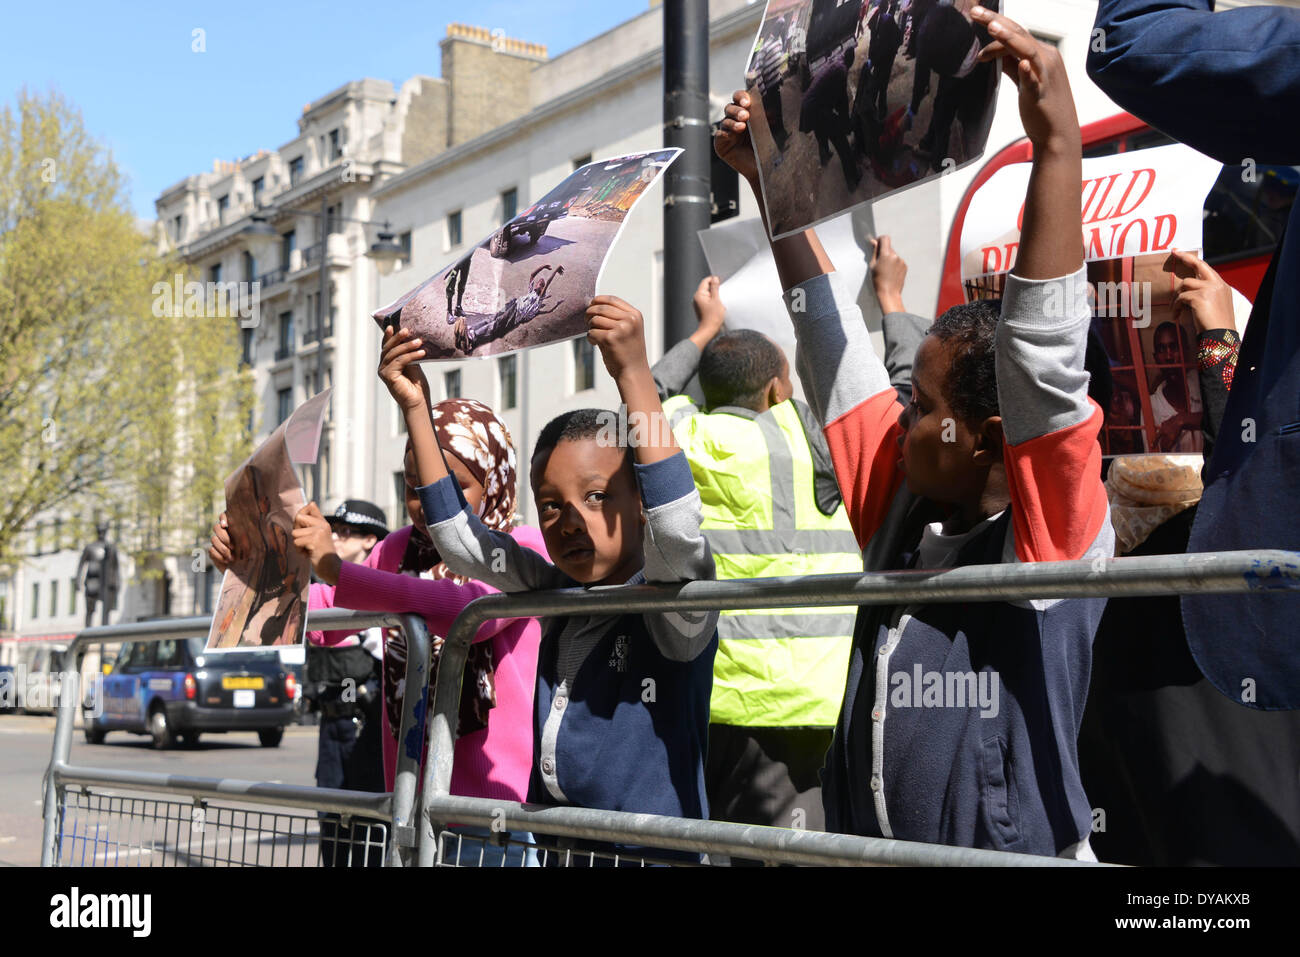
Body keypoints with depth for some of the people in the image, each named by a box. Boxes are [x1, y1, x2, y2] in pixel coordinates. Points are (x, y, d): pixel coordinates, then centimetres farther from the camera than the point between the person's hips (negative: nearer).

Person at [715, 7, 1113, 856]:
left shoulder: (1048, 529, -11)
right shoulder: (897, 505, 4)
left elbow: (1046, 355, -24)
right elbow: (832, 339, 10)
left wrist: (1058, 142, -29)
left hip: (1019, 849, -6)